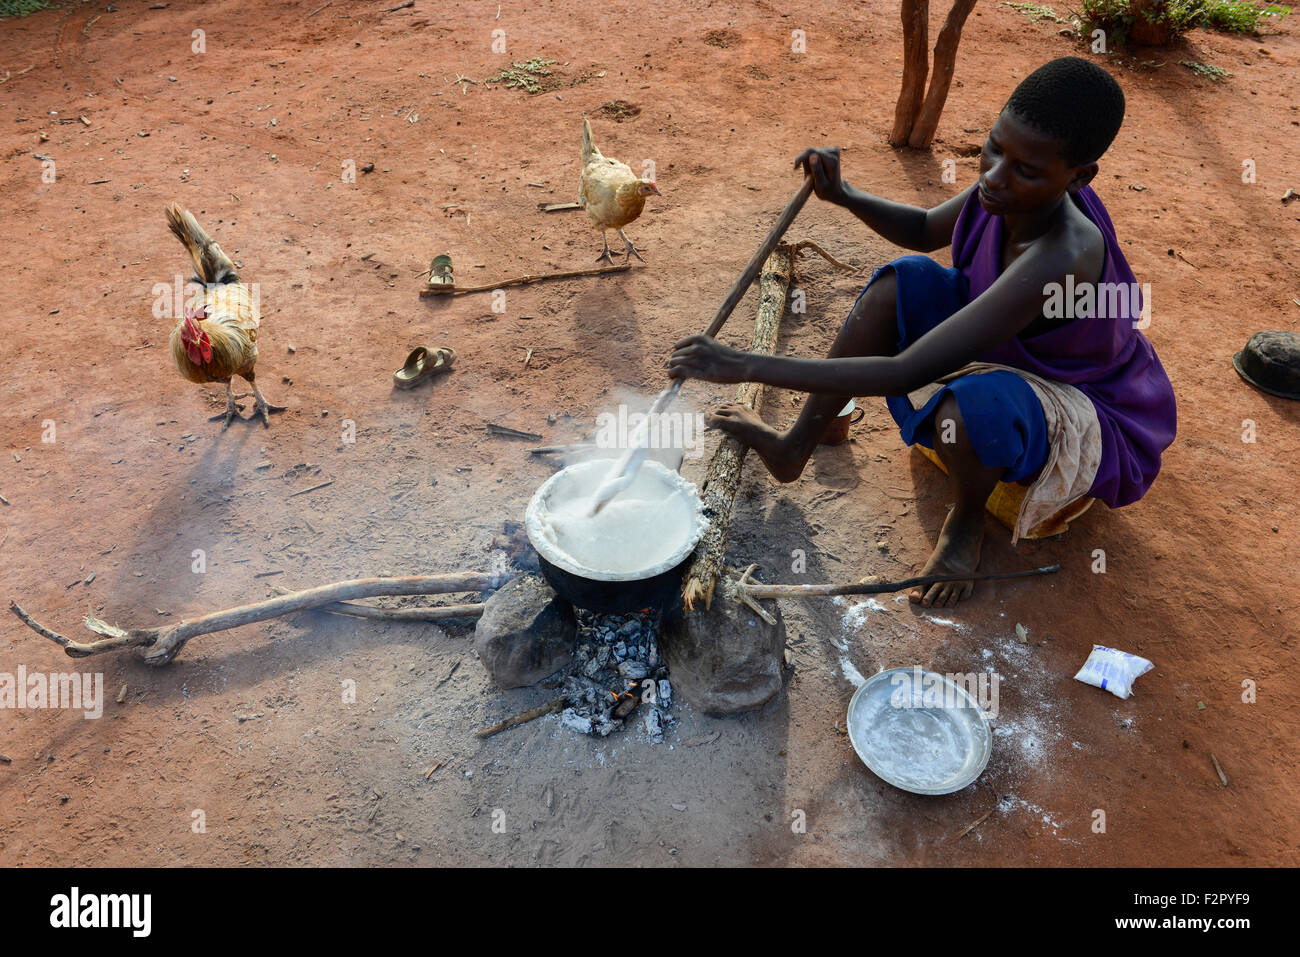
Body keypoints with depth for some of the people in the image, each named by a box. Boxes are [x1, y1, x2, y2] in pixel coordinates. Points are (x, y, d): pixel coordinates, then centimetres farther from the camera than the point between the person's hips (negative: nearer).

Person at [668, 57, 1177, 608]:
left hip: (1091, 430, -7)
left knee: (968, 406, -42)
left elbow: (903, 375, -42)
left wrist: (746, 367, -43)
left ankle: (967, 519, -4)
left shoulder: (1058, 260, -40)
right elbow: (925, 231, 7)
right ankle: (795, 449, -3)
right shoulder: (1009, 185, -16)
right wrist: (843, 196, -13)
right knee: (904, 281, -15)